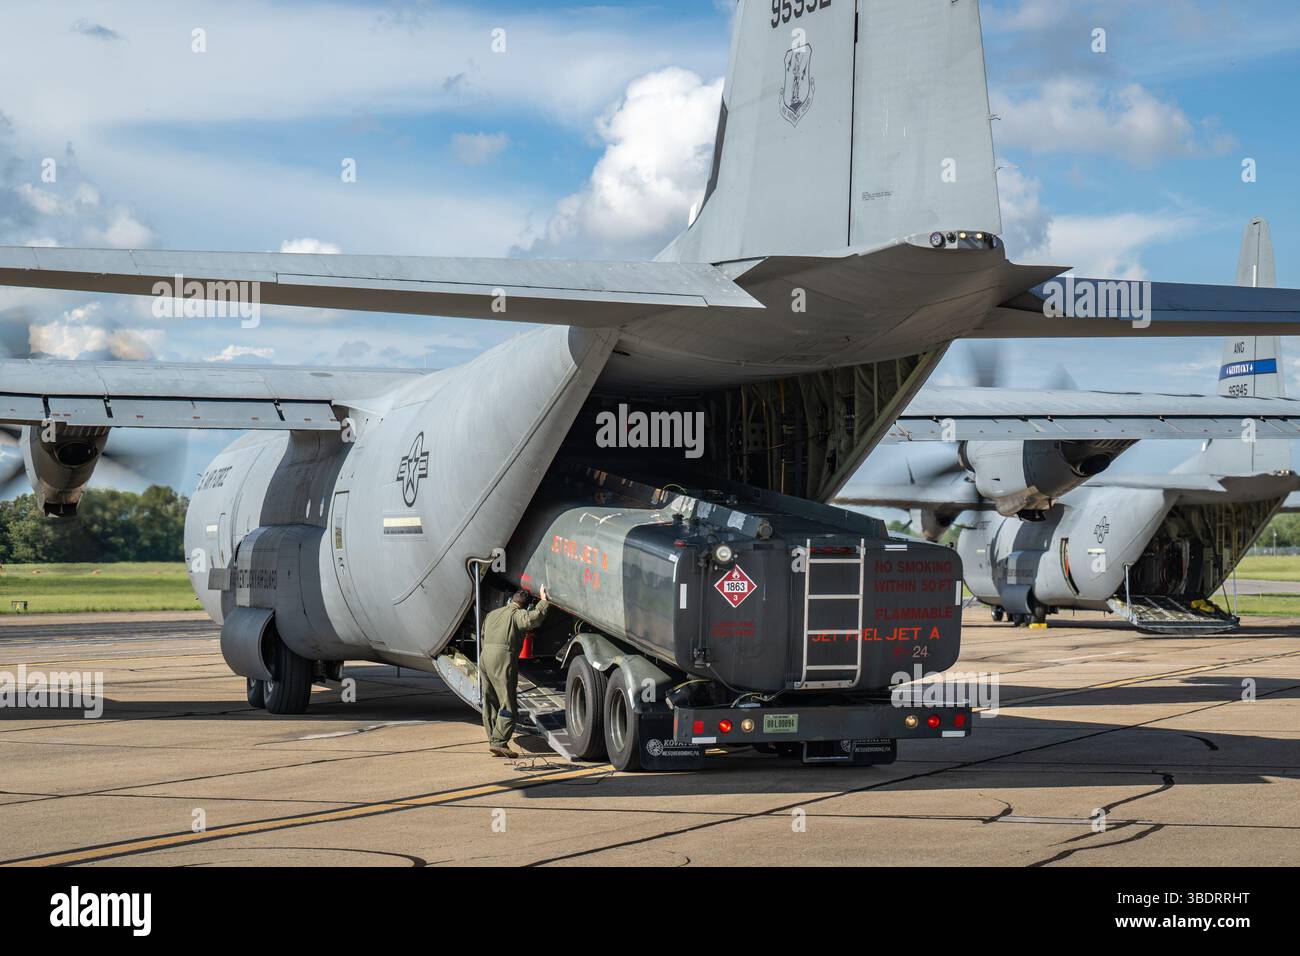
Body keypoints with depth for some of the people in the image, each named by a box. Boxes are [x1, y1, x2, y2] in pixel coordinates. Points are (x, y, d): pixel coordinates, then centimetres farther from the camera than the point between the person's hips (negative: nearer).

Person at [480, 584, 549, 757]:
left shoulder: (492, 614, 24)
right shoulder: (517, 614, -2)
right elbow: (533, 618, -22)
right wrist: (544, 601, -11)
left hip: (485, 655, 8)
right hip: (503, 658, -8)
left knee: (490, 703, 12)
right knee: (507, 705, -6)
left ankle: (493, 741, 13)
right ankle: (499, 743, -14)